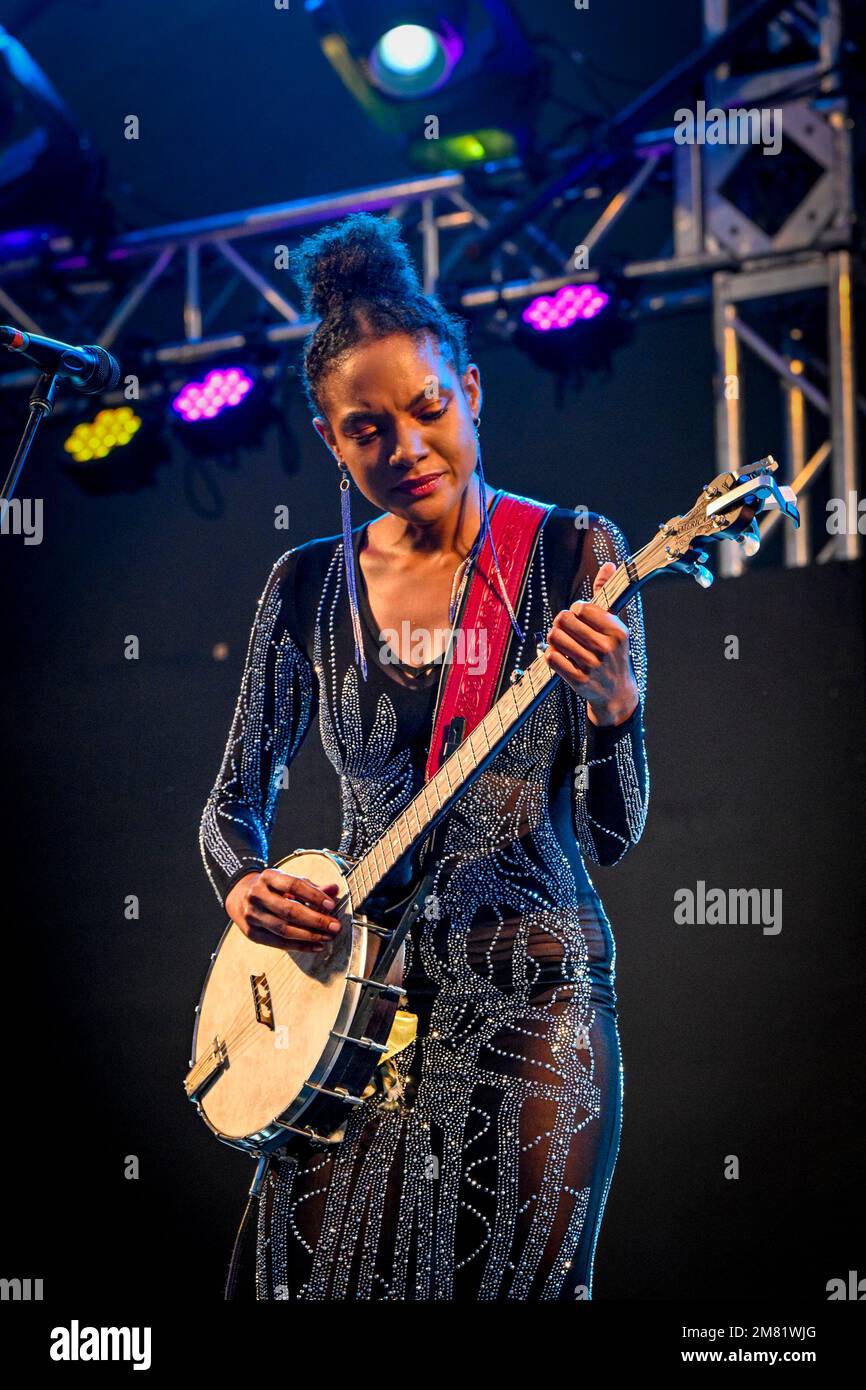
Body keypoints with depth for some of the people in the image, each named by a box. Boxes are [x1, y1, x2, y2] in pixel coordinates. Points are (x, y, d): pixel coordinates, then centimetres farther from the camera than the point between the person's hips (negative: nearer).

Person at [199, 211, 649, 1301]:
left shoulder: (573, 555, -3)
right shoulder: (307, 584, 5)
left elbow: (614, 835, -5)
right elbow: (235, 800, 13)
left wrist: (611, 708, -25)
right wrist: (244, 884, -8)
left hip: (533, 990, -2)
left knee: (518, 1283, -2)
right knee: (319, 1283, 0)